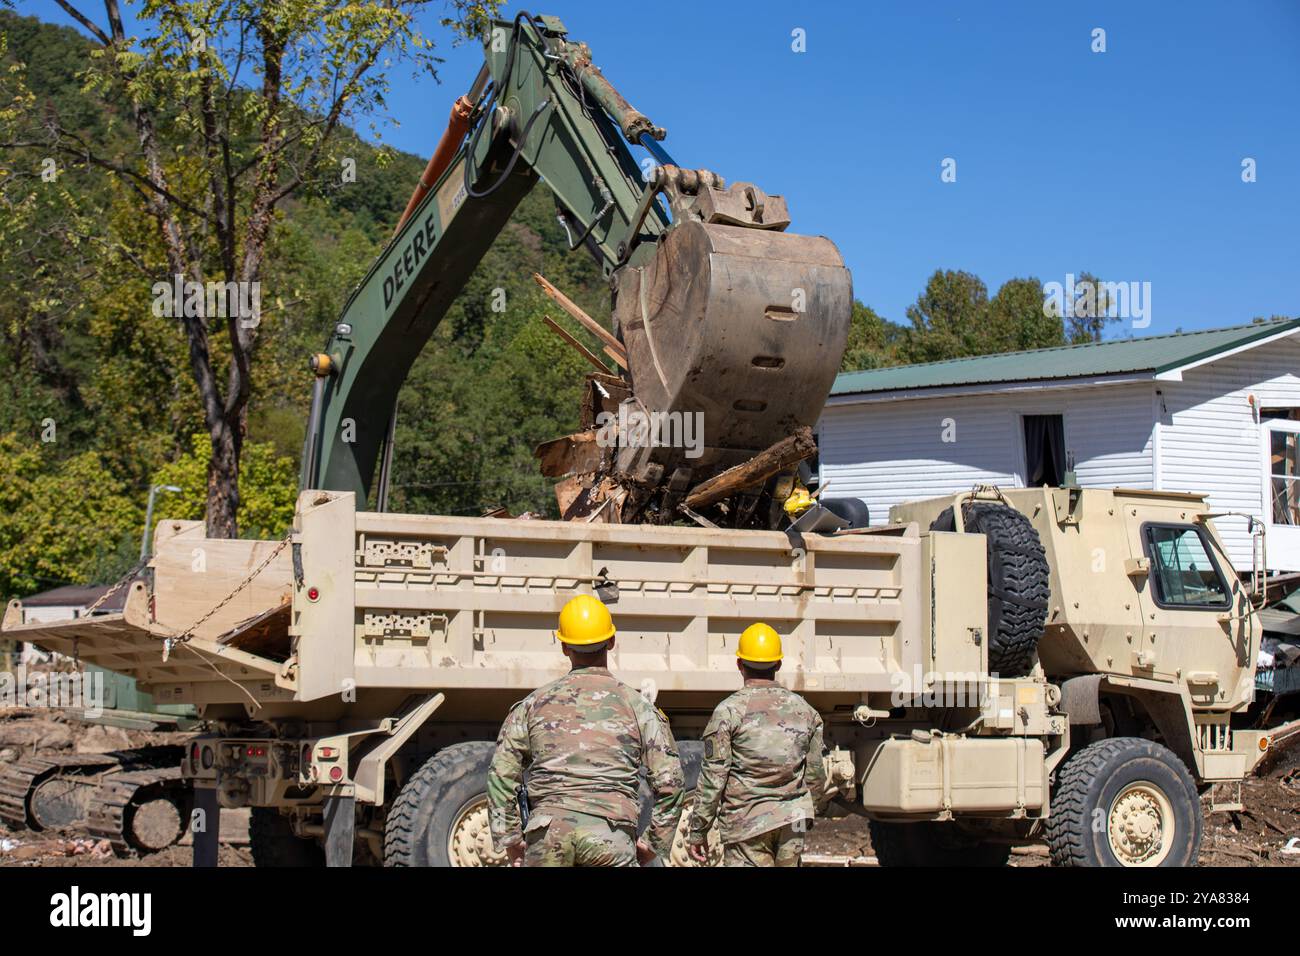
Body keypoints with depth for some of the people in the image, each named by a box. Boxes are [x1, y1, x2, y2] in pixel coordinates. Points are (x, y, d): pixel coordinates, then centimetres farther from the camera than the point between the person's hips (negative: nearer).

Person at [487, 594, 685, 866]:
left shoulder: (534, 703, 14)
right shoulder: (637, 706, 10)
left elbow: (501, 775, 9)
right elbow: (669, 781, 5)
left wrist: (510, 840, 14)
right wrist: (654, 844, 13)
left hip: (548, 833, 2)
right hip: (610, 835, -2)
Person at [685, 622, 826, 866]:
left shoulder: (729, 711, -7)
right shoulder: (804, 710, 8)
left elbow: (713, 777, -8)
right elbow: (815, 775, 13)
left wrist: (697, 831, -2)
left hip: (746, 823, -4)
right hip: (793, 823, 4)